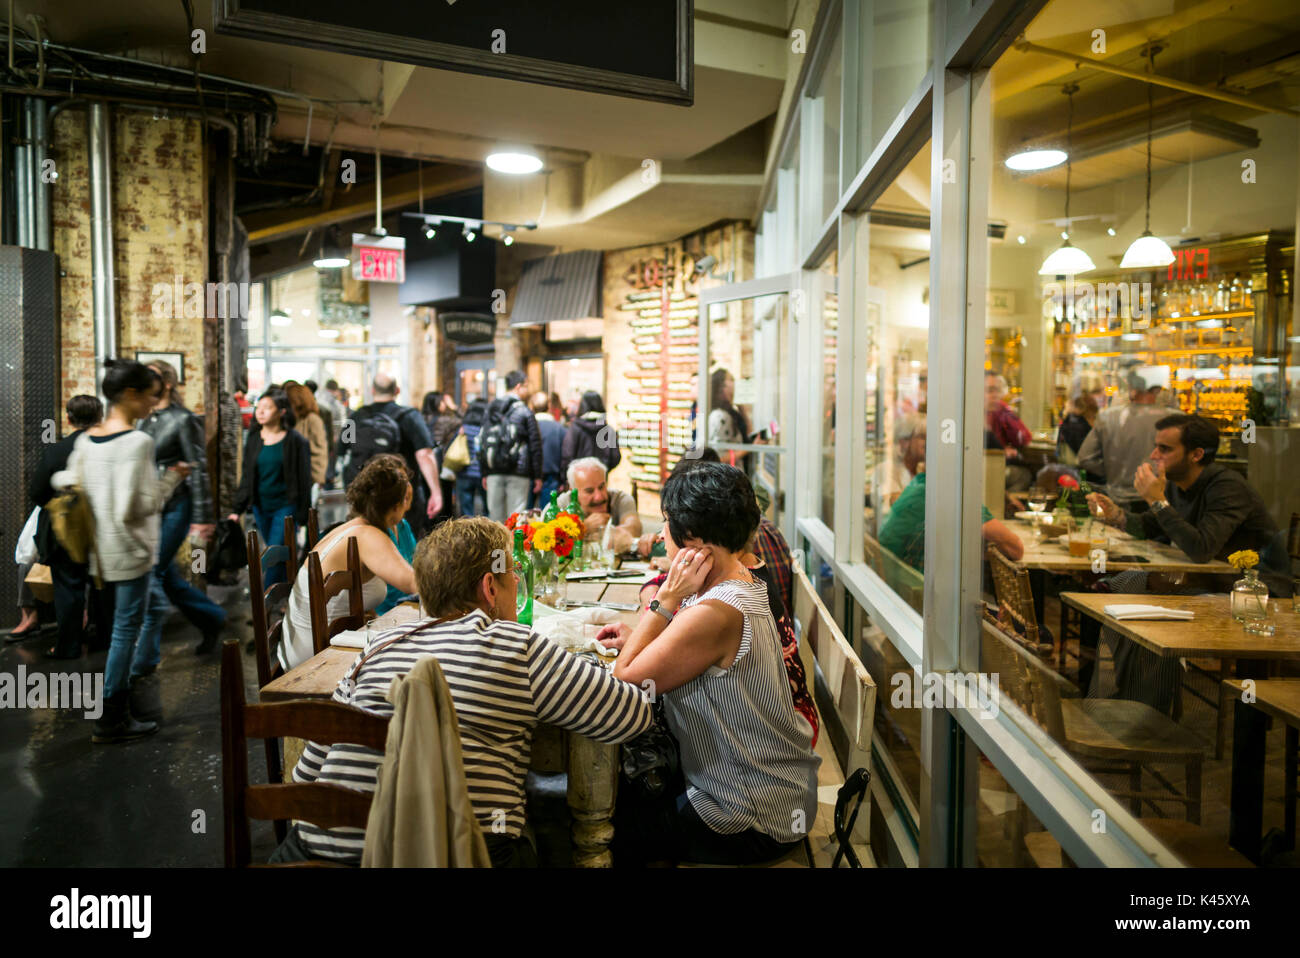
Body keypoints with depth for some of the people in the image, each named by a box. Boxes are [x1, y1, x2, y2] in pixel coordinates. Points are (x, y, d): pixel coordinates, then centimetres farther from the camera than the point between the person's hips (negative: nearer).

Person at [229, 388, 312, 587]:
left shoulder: (295, 441, -8)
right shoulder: (253, 439, 6)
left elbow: (304, 481, -6)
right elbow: (247, 477, 11)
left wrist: (302, 516, -8)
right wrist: (238, 509, 5)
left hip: (285, 507, -5)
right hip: (261, 507, 5)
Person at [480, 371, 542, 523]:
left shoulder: (490, 411, 10)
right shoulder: (524, 412, -4)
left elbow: (482, 443, 12)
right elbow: (535, 446, -5)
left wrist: (485, 473, 17)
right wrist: (538, 476, 1)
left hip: (494, 473, 4)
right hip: (518, 473, -4)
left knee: (496, 515, 10)